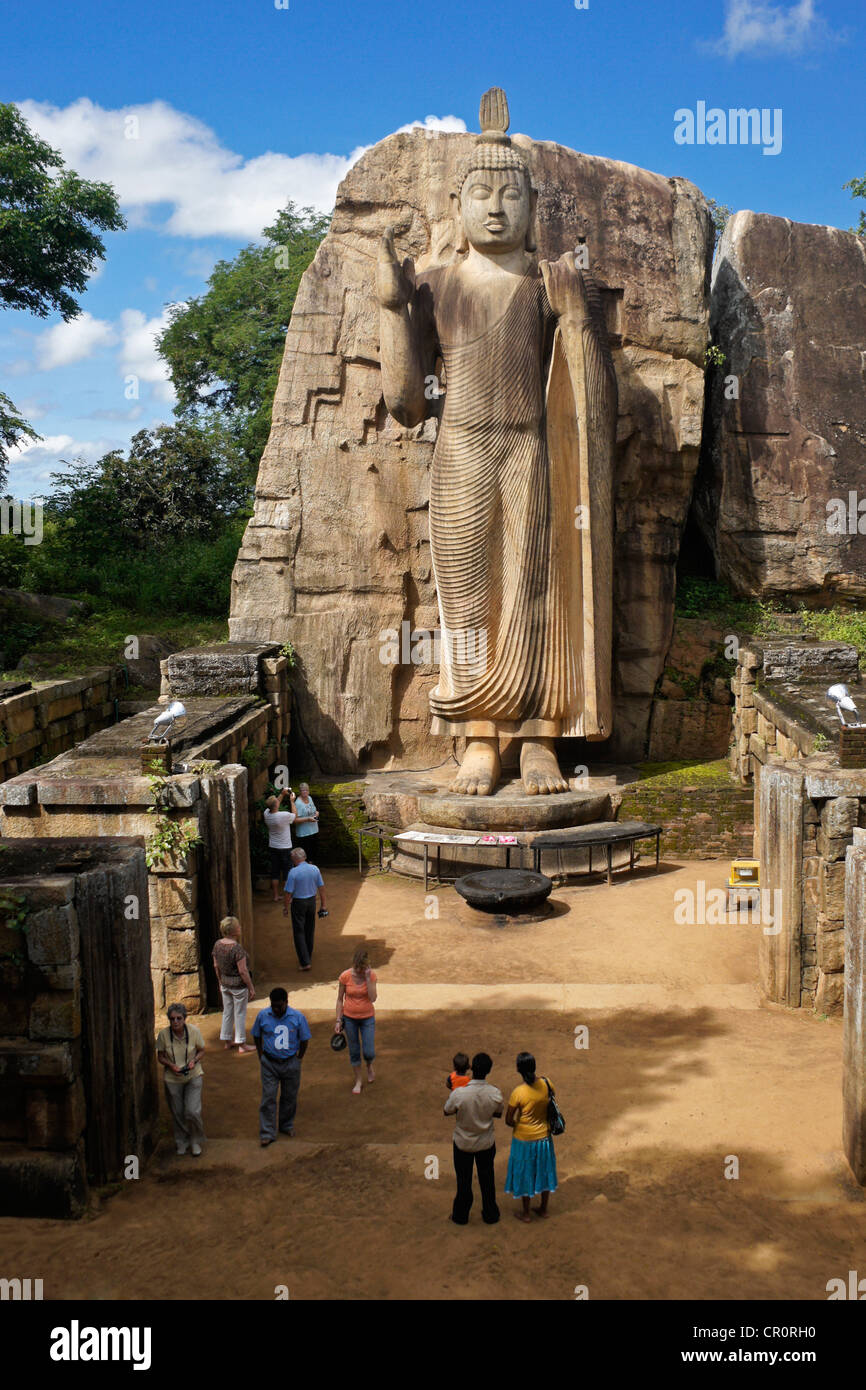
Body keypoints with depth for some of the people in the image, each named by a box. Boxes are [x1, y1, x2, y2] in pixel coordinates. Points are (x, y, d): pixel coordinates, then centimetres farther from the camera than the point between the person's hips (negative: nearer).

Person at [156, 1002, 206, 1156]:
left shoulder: (193, 1031, -14)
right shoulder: (163, 1034, -14)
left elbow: (201, 1051, 1)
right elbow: (160, 1056, -1)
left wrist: (194, 1061, -18)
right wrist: (171, 1065, -19)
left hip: (193, 1076, -1)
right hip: (172, 1080, 1)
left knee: (192, 1111, -9)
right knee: (177, 1113, 10)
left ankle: (196, 1141, 18)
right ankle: (182, 1142, 36)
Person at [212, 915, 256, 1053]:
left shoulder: (217, 944, -4)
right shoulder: (237, 948, -26)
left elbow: (216, 966, 6)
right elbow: (243, 971, -22)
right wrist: (251, 988, -12)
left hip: (225, 984, 7)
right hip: (238, 985, -7)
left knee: (227, 1012, 19)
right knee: (240, 1014, 7)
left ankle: (227, 1042, 31)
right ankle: (241, 1044, 19)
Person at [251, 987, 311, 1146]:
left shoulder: (297, 1017, -11)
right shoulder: (262, 1015, -8)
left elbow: (304, 1040, 1)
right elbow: (257, 1036, 7)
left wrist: (299, 1058, 2)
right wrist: (261, 1056, 5)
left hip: (291, 1063, 0)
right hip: (269, 1063, 0)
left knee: (289, 1097, 13)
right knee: (268, 1097, -2)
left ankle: (286, 1125, 34)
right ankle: (267, 1133, 6)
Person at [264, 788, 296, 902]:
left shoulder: (267, 814, -9)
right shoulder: (284, 815, -25)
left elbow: (274, 805, 14)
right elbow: (294, 815, -2)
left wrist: (282, 794, 13)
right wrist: (292, 801, 7)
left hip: (272, 847, 5)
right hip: (285, 848, -5)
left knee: (275, 872, 13)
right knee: (287, 873, 7)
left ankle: (276, 896, 21)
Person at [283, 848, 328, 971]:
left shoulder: (293, 872, -18)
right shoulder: (314, 869, -3)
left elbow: (289, 892, -15)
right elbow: (321, 887, 2)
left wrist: (286, 907, -4)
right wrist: (323, 904, 10)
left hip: (298, 903, -5)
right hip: (312, 901, 5)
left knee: (299, 932, 2)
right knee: (310, 930, 19)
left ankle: (305, 962, -3)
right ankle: (309, 957, 33)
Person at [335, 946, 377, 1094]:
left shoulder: (371, 975, -13)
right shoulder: (345, 976, -14)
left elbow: (373, 998, -22)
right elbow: (340, 999, -3)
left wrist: (368, 978, -27)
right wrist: (338, 1020, -3)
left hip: (367, 1017, 0)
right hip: (350, 1018, 0)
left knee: (369, 1052, -3)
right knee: (354, 1052, 11)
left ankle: (369, 1066, 34)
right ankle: (358, 1080, 33)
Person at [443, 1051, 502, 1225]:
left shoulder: (459, 1093, -30)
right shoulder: (495, 1093, -24)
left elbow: (447, 1111, -10)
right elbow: (498, 1114, -4)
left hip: (463, 1143, -1)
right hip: (486, 1143, 1)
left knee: (463, 1180, 19)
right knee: (487, 1178, 22)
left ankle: (460, 1216, 37)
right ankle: (490, 1215, 38)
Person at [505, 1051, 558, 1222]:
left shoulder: (518, 1093, -28)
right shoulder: (546, 1083, -16)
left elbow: (508, 1121, -17)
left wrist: (518, 1125, 3)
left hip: (524, 1140, -4)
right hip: (544, 1136, 4)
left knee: (525, 1175, 16)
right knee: (544, 1171, 23)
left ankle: (526, 1214, 32)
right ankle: (543, 1209, 40)